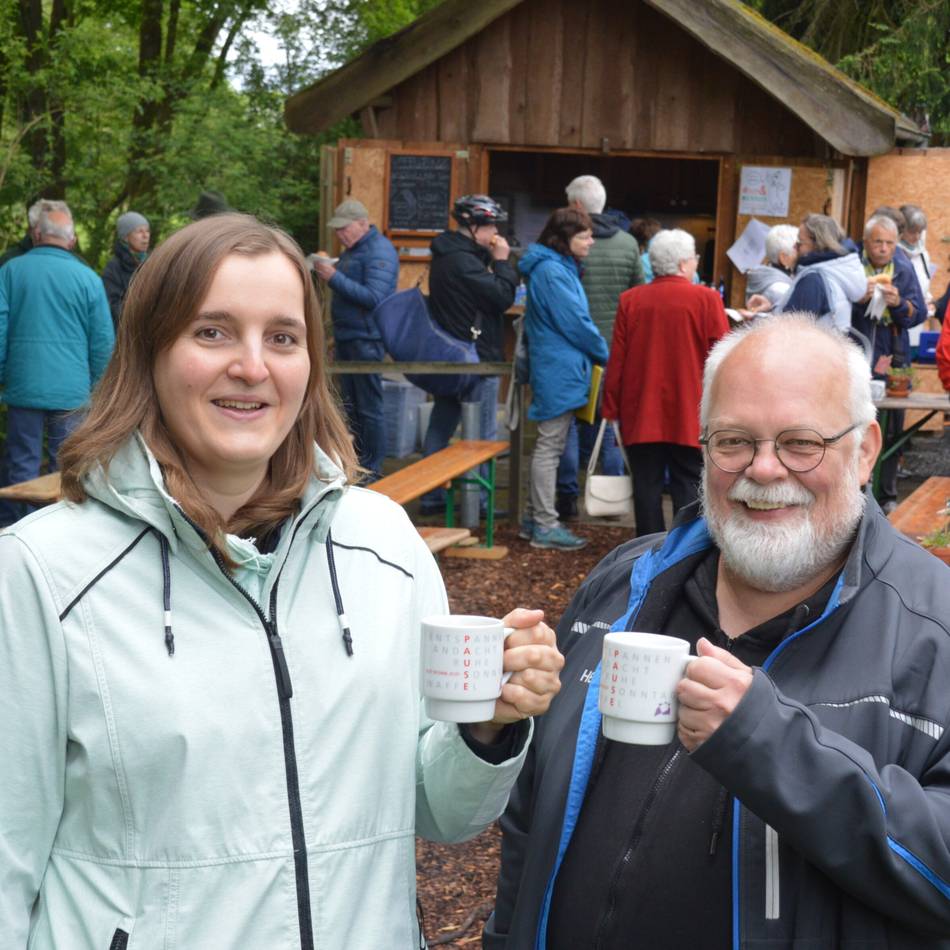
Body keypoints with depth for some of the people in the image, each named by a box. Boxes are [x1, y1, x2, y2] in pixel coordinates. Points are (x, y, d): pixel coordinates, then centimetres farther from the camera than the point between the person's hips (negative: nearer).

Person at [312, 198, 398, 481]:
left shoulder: (379, 251, -13)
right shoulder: (353, 249, 16)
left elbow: (373, 297, -23)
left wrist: (334, 277, -23)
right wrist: (326, 274, 8)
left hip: (366, 340, -10)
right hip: (346, 338, 10)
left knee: (369, 409, -5)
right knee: (350, 405, 13)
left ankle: (373, 471, 1)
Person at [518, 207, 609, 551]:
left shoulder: (561, 268, 16)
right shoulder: (552, 272, -17)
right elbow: (576, 324, -16)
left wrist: (598, 355, 15)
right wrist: (605, 356, -4)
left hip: (557, 370, 11)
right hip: (559, 371, -11)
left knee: (549, 445, 15)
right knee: (550, 446, -5)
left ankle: (535, 518, 22)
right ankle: (545, 525, -1)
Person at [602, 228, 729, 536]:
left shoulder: (630, 301, 1)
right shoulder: (707, 299, -7)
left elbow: (617, 361, 3)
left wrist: (612, 408, 10)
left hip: (641, 414, 2)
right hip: (690, 416, -2)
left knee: (647, 484, 8)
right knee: (688, 485, 5)